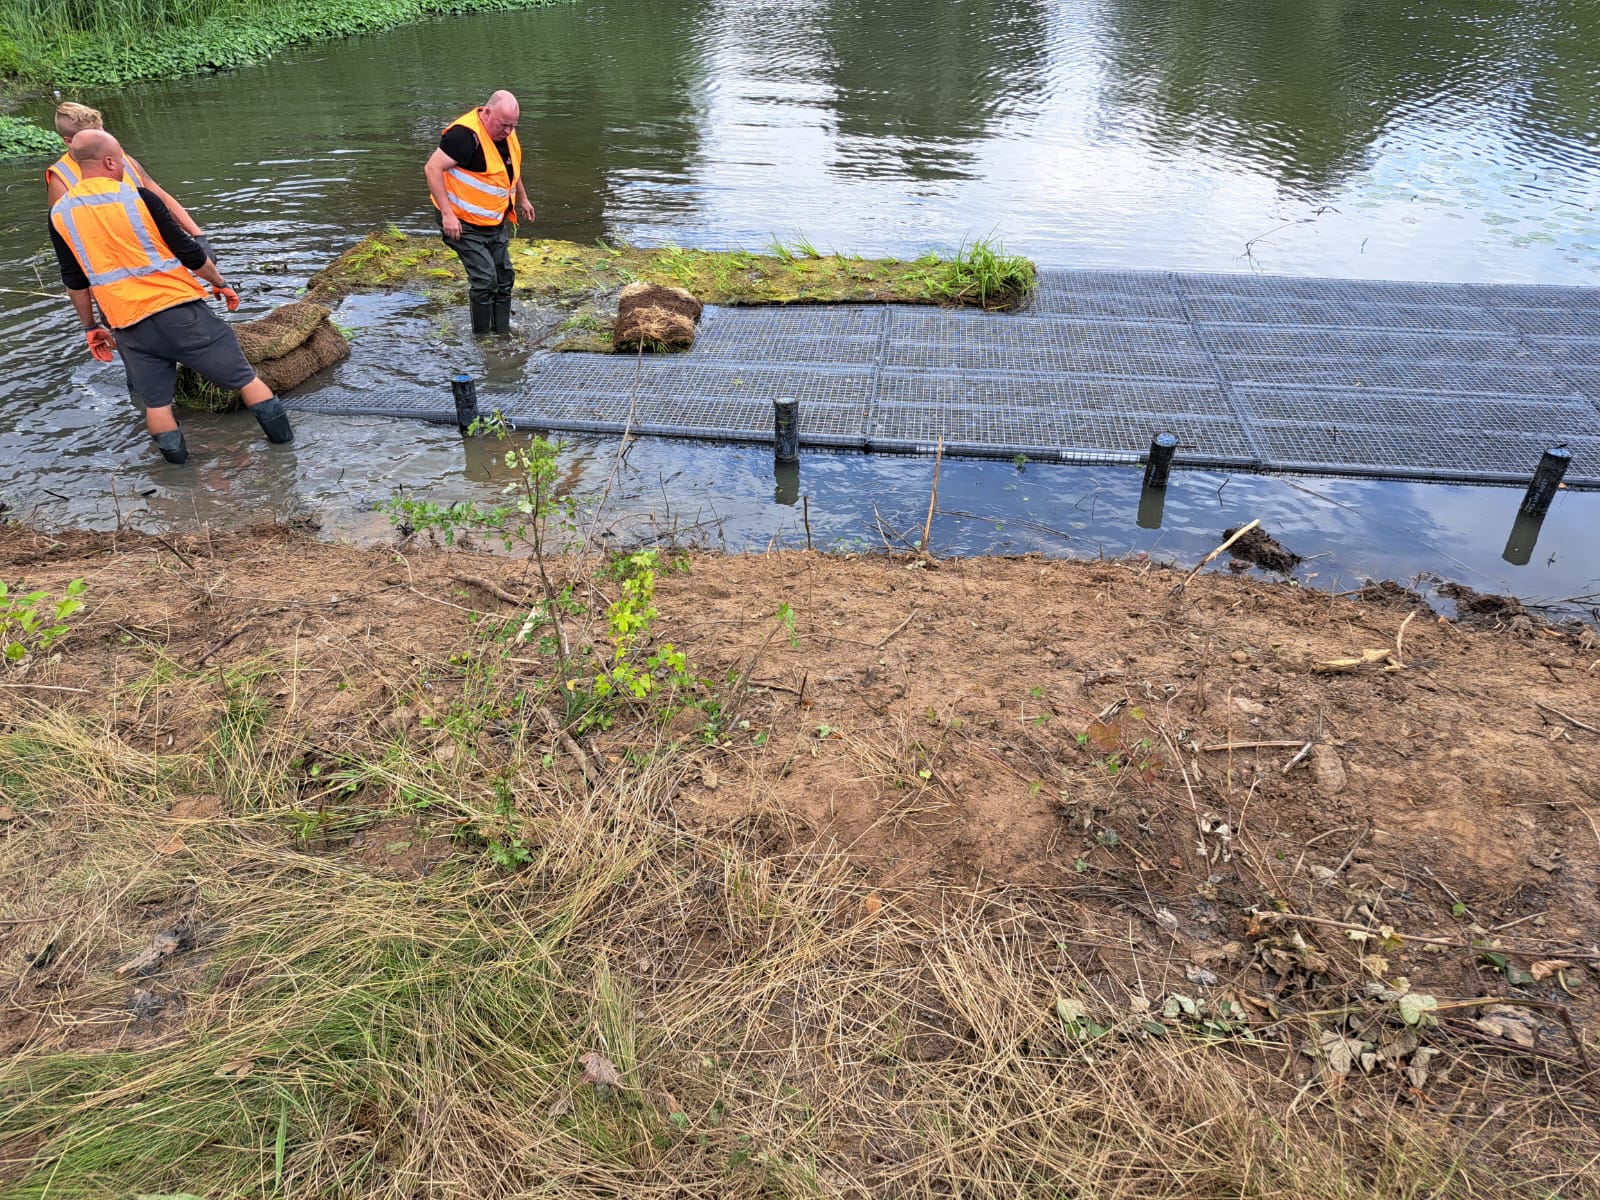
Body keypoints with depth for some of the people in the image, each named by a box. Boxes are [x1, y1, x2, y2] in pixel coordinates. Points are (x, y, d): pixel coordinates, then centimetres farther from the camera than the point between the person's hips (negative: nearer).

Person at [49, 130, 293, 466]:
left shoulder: (59, 214, 6)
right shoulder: (137, 196, -6)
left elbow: (75, 282, 11)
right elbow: (188, 252, -2)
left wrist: (90, 327, 22)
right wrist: (220, 284, 13)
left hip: (128, 325, 4)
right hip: (179, 309, -3)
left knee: (156, 401, 11)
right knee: (242, 376, 6)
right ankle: (284, 438, 9)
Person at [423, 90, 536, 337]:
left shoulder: (506, 132, 3)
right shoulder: (466, 135, -25)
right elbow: (432, 168, -25)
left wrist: (522, 198, 29)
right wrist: (447, 213, -28)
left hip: (496, 222, 9)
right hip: (465, 224, -8)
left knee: (504, 276, 10)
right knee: (485, 279, -14)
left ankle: (502, 331, 22)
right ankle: (481, 336, -1)